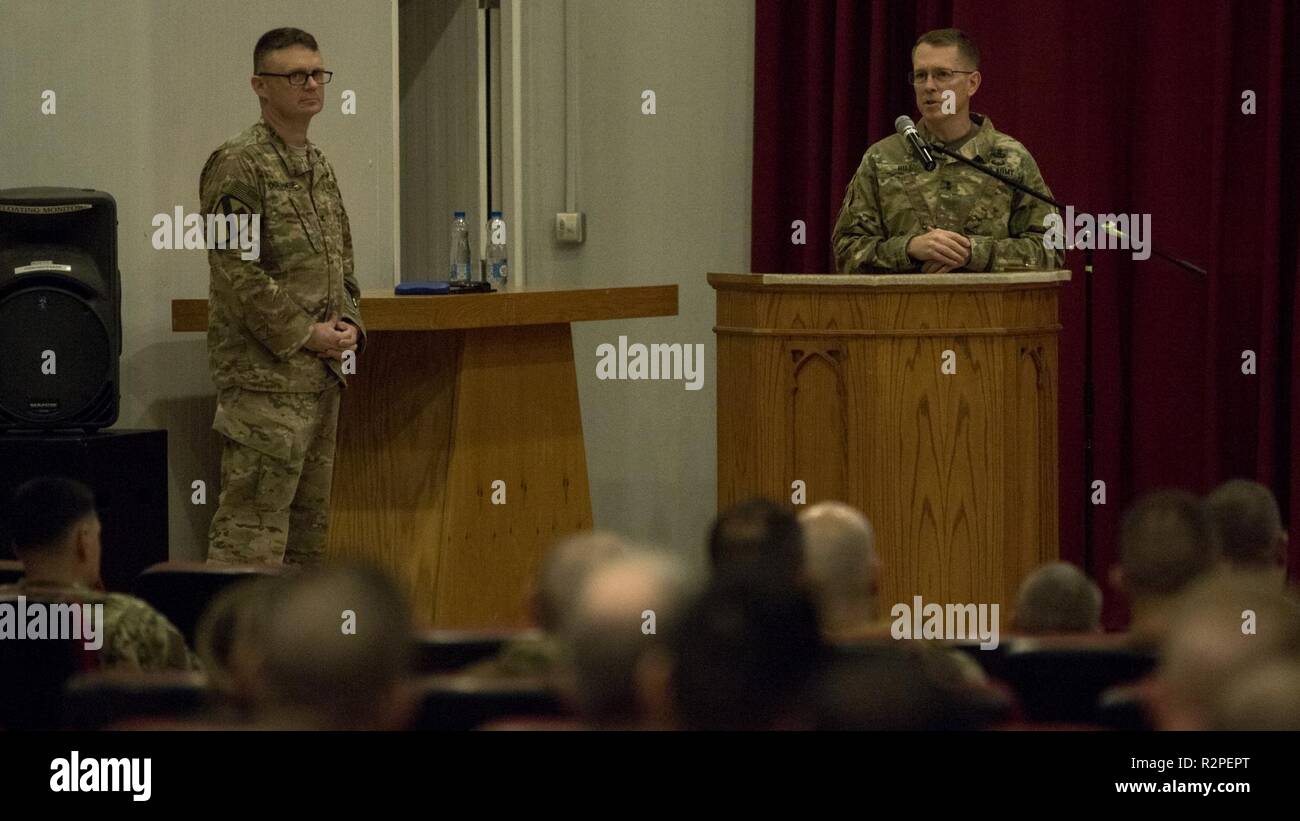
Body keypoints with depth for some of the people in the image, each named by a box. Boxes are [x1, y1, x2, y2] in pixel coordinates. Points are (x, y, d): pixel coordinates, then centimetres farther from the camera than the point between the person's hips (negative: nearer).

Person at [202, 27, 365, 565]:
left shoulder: (320, 167, 16)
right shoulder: (238, 166, -11)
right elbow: (236, 270, -17)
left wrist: (348, 325, 5)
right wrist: (303, 333, -16)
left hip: (323, 375, 9)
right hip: (264, 375, -9)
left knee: (309, 516, 13)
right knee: (252, 520, -12)